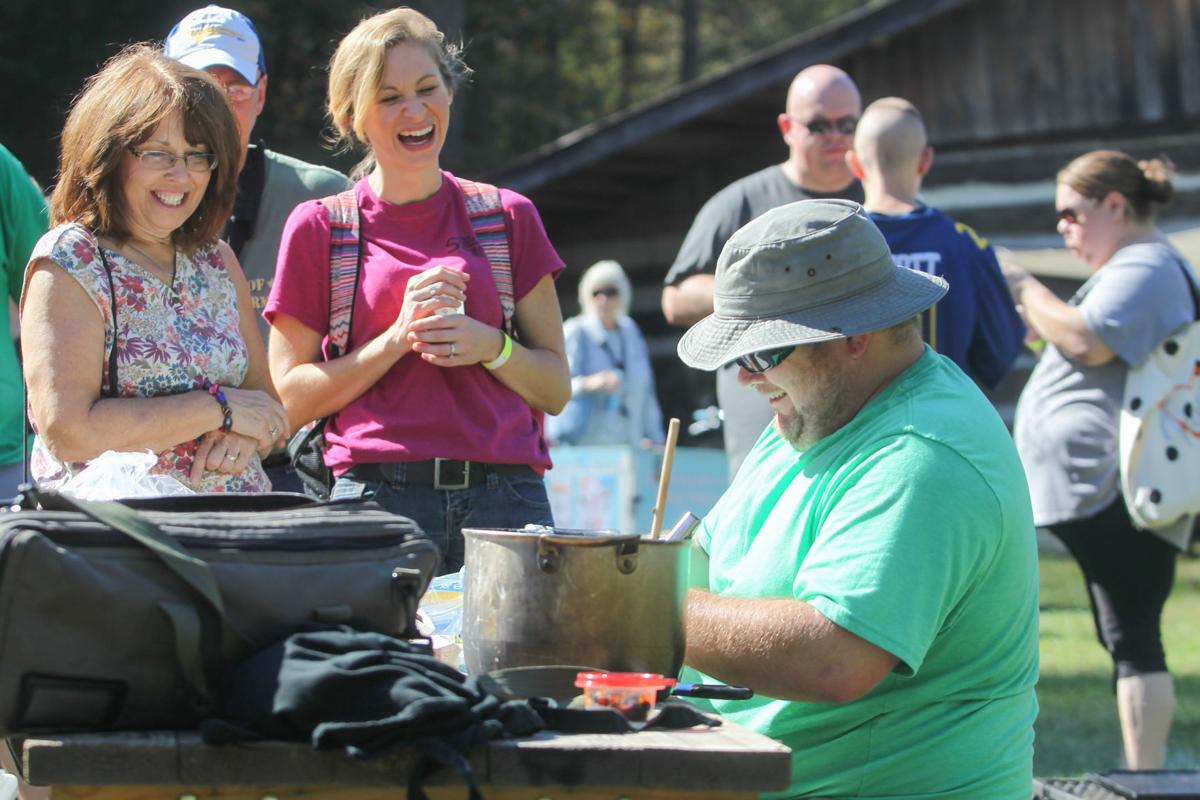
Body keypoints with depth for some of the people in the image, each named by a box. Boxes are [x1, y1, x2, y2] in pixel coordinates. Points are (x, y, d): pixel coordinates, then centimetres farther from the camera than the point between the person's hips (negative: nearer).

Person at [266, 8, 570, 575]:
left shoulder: (507, 218, 13)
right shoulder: (319, 228, 8)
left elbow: (555, 391, 15)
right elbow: (291, 399, 3)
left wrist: (490, 346, -4)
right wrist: (399, 338, -8)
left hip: (504, 501, 2)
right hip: (378, 499, -1)